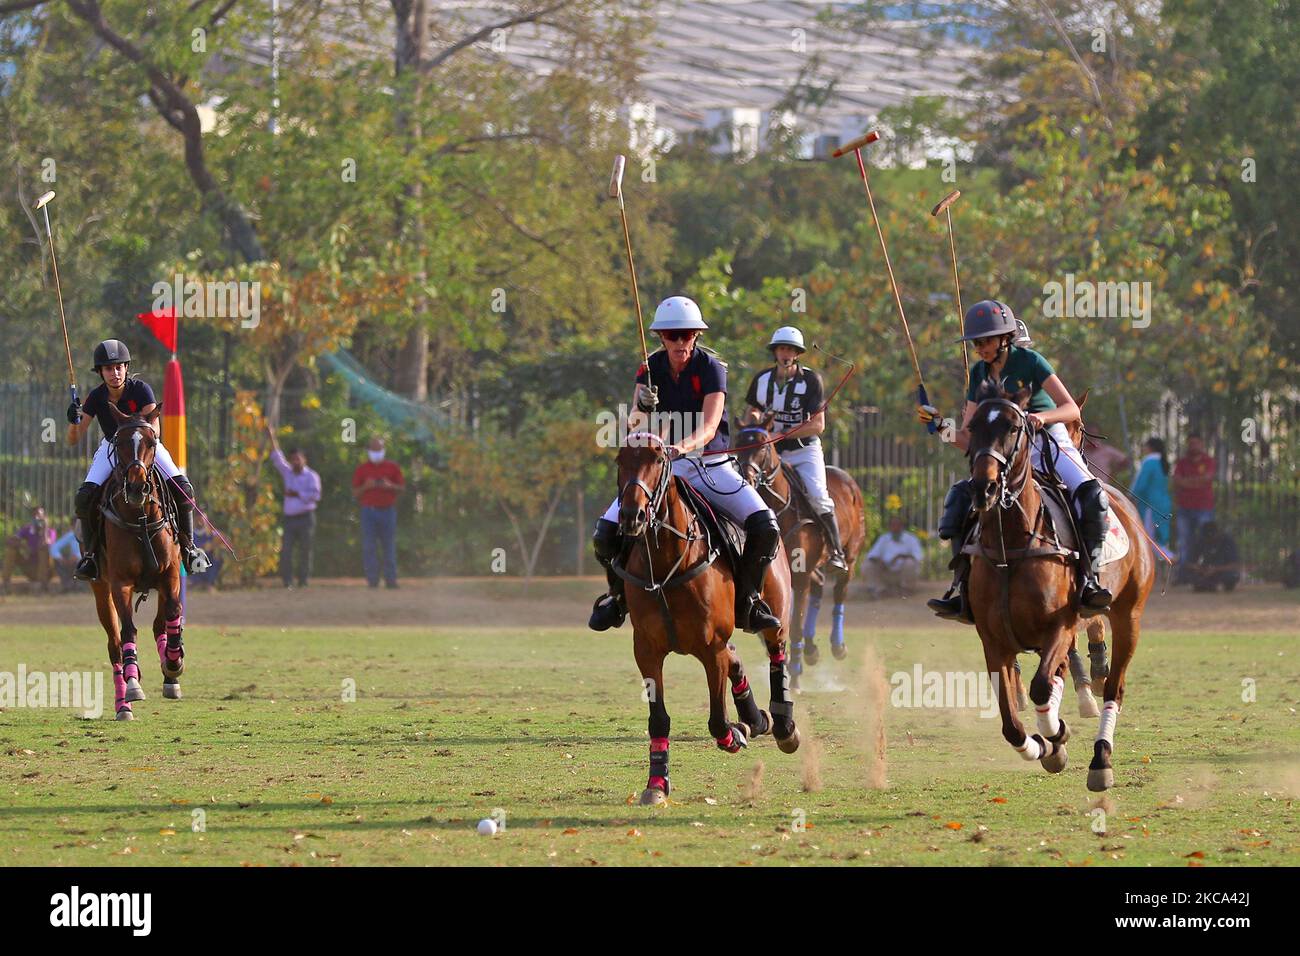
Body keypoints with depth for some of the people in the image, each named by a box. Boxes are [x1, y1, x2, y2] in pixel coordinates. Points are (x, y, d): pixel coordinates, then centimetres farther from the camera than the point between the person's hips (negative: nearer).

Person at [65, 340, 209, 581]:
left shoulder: (140, 389, -20)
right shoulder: (96, 397, -14)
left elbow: (154, 428, -24)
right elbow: (73, 439, -12)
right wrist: (74, 421, -34)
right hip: (112, 446, 1)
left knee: (183, 489, -20)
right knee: (85, 496, -22)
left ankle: (187, 546, -1)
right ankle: (89, 554, -8)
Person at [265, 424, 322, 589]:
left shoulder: (311, 476, 2)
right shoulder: (288, 473, 15)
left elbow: (315, 495, -8)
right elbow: (277, 458, 13)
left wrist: (296, 494, -10)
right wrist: (271, 438, 8)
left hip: (305, 518, -4)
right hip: (289, 518, 4)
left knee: (304, 551, -3)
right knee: (286, 551, -6)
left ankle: (303, 582, 0)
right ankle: (287, 582, -7)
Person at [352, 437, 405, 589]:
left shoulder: (393, 467, 9)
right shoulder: (362, 469, 9)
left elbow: (402, 488, 9)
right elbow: (355, 493, 8)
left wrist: (389, 486, -10)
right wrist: (366, 486, -11)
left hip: (387, 510, 0)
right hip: (368, 511, 0)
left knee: (389, 547, -1)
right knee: (369, 548, -4)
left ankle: (391, 579, 0)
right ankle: (372, 580, -1)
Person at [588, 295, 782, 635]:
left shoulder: (711, 369, -9)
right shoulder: (651, 369, -1)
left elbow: (709, 428, -21)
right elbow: (633, 425, -9)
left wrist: (684, 447, -41)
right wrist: (642, 410, -32)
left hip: (711, 465, -2)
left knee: (765, 527, -24)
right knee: (605, 533, -16)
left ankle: (747, 598, -1)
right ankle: (620, 594, 14)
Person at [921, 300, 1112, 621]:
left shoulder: (1029, 362, -9)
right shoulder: (979, 374, 6)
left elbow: (1071, 410, -14)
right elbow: (968, 440, 5)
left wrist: (1042, 417, -34)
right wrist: (940, 424, -14)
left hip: (1051, 447, -5)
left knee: (1091, 496, -32)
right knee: (960, 495, -18)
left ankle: (1088, 581, -27)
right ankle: (961, 591, -20)